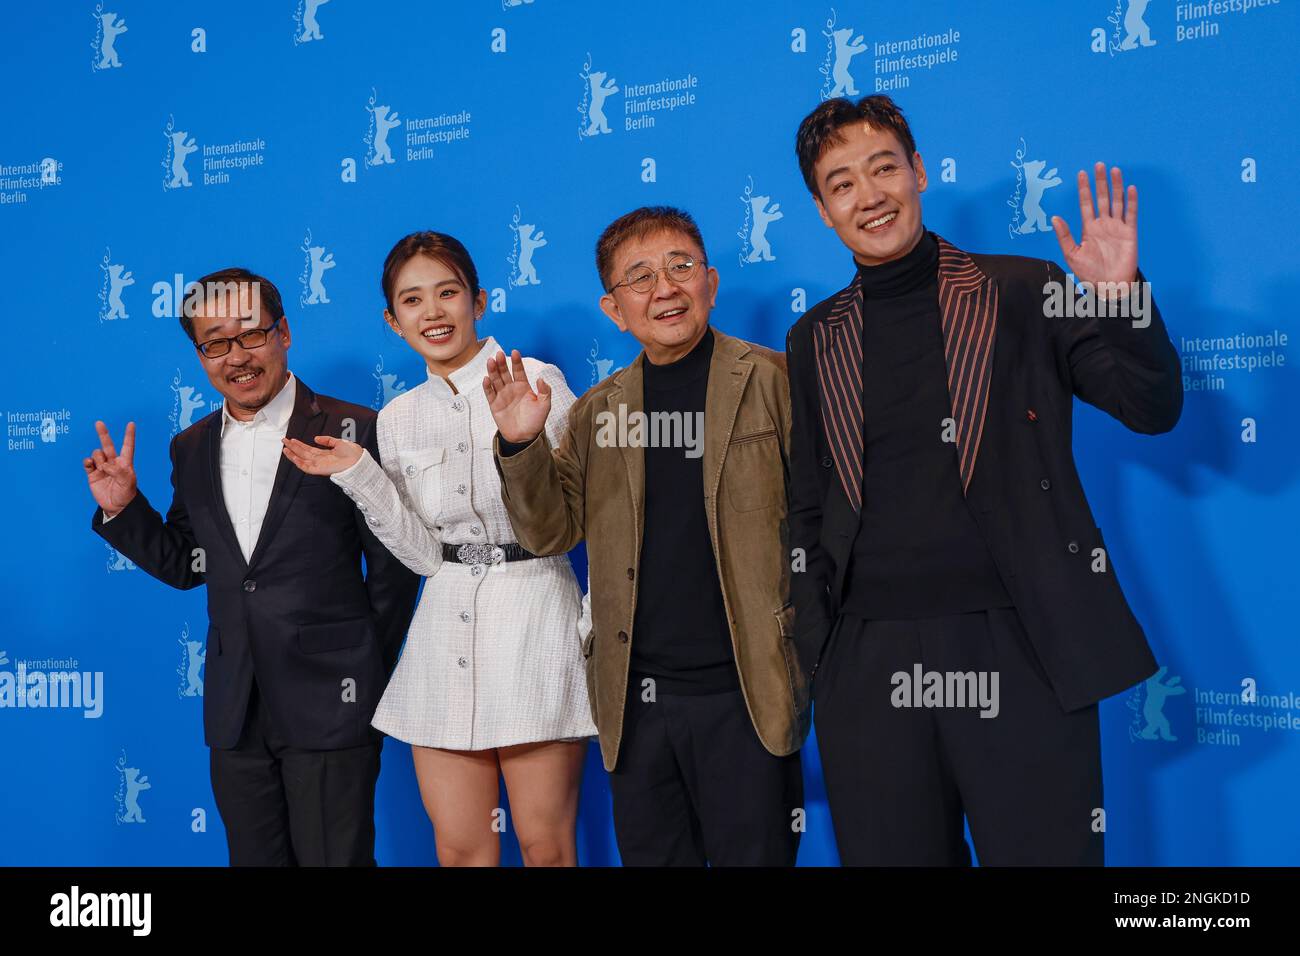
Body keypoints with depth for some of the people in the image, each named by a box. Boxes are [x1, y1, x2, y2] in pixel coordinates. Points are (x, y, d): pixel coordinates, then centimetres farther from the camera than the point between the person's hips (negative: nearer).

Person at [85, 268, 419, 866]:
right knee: (254, 858, 14)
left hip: (329, 704, -5)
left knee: (335, 858, 1)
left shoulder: (353, 431, -8)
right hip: (235, 710, 5)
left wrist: (363, 675, 1)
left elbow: (393, 567, -4)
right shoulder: (192, 447, 10)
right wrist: (121, 507, 0)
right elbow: (185, 564, 15)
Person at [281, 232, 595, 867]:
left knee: (546, 847, 3)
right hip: (445, 630, 4)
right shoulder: (399, 418, 9)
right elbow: (426, 553, 6)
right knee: (458, 848, 10)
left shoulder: (536, 382, -4)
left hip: (533, 617, -4)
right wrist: (358, 476, -3)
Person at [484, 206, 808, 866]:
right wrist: (521, 445, -7)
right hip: (635, 699, 4)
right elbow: (550, 533, 9)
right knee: (650, 856, 14)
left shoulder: (773, 380, -1)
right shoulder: (595, 413, 10)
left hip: (743, 692, -4)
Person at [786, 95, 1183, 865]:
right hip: (869, 664, 3)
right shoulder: (815, 340, 11)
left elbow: (1154, 410, 0)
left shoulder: (1023, 293, 3)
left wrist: (1120, 296, -16)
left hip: (1021, 654, -2)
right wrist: (815, 651, 7)